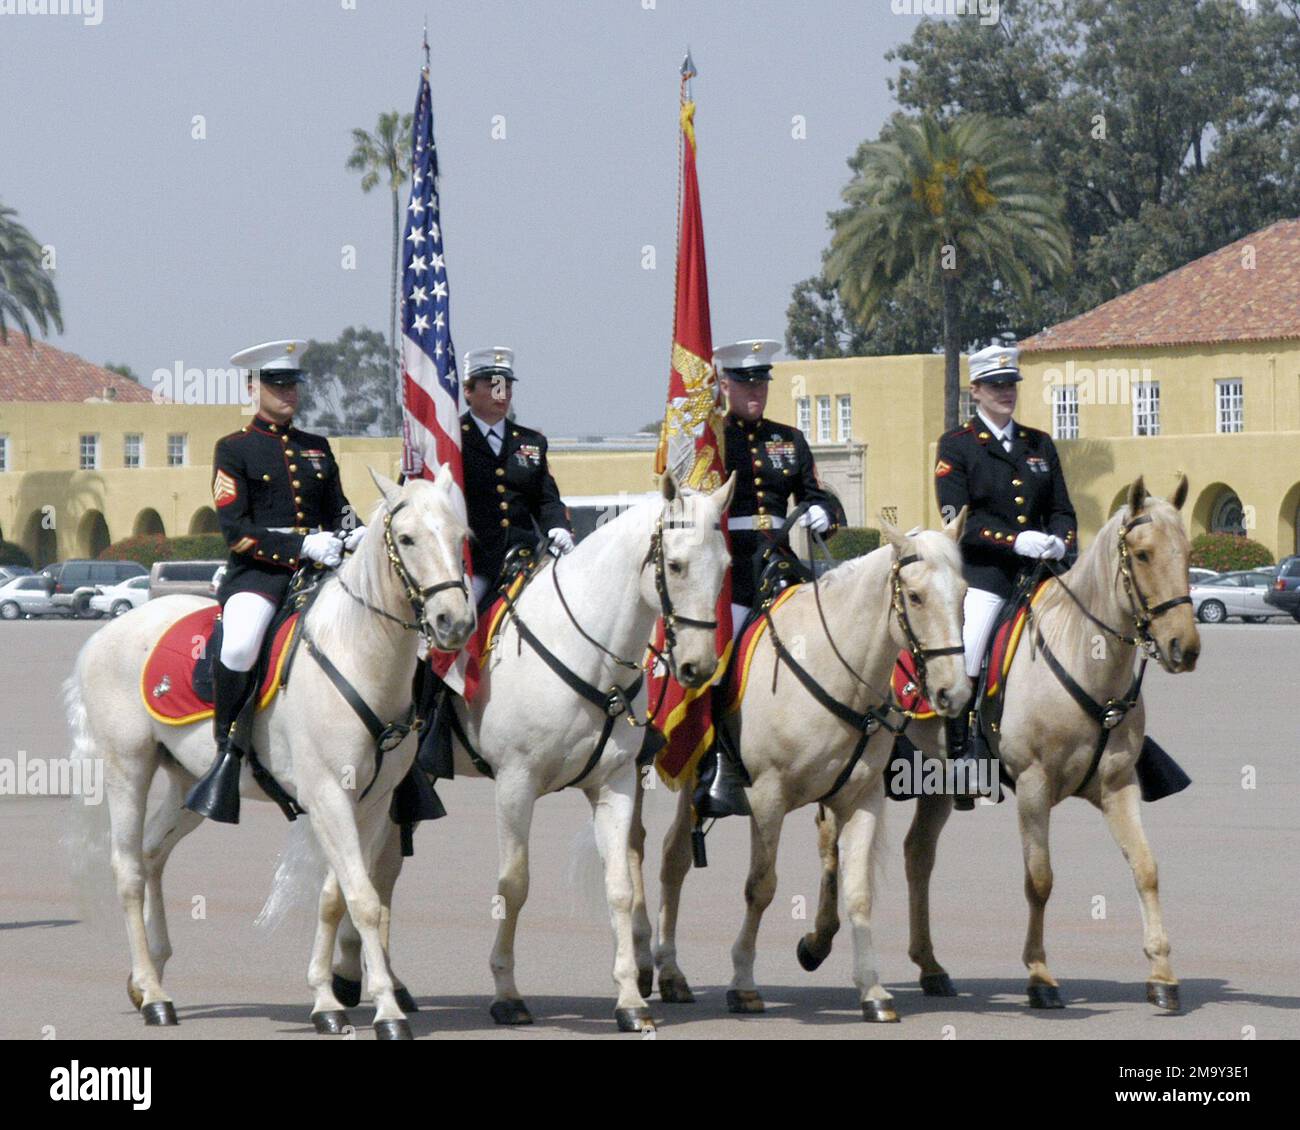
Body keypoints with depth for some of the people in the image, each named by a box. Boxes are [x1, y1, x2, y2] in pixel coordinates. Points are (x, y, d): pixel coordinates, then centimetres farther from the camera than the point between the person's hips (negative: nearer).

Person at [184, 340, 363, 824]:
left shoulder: (317, 448, 20)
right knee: (239, 643, -36)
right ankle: (227, 756, -21)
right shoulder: (234, 449, 5)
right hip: (257, 571, -5)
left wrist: (355, 535, -2)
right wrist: (302, 546, -17)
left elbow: (338, 511, 22)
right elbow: (235, 531, -5)